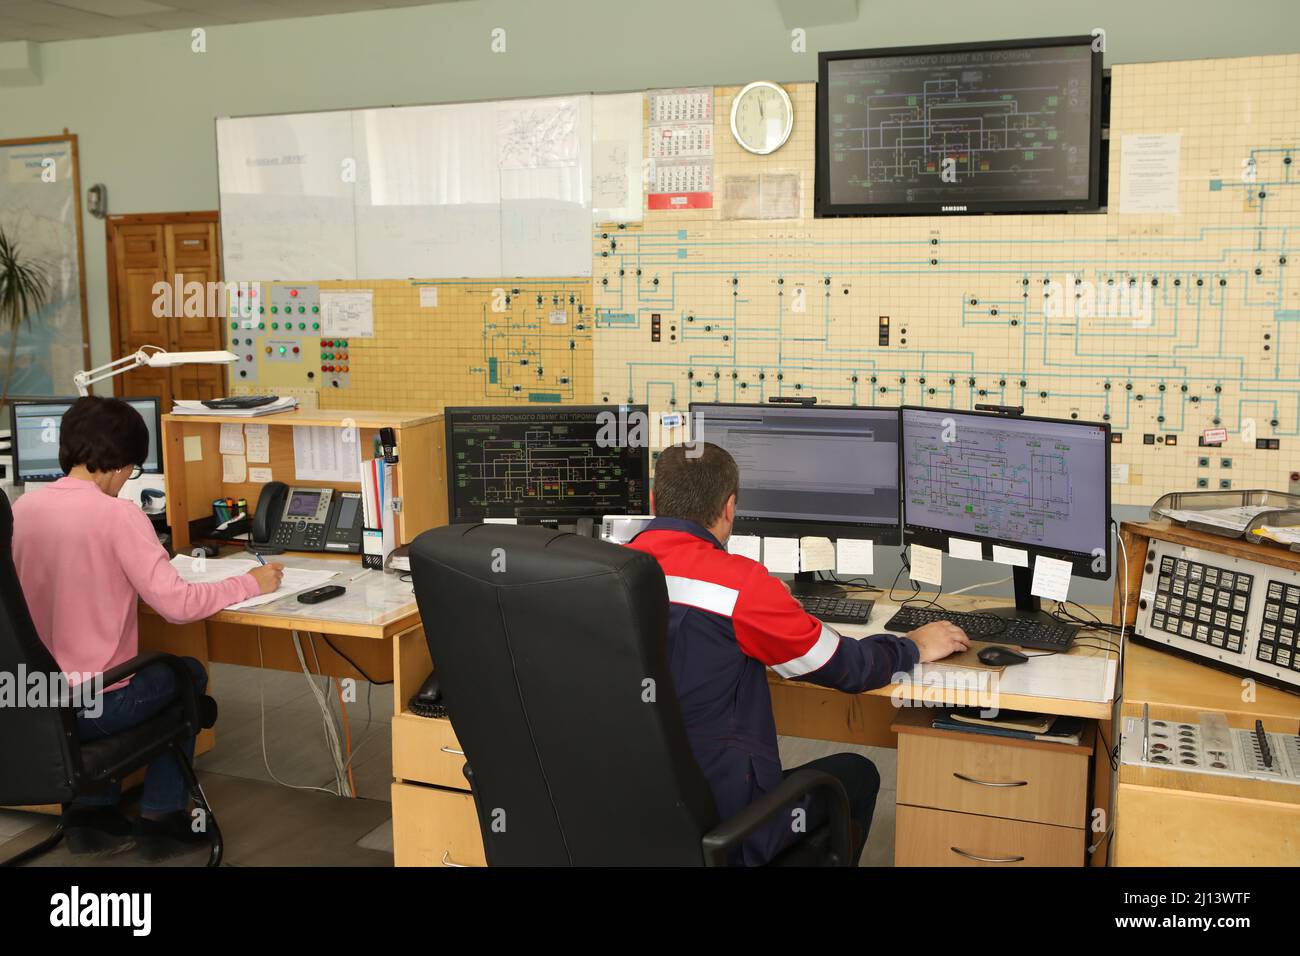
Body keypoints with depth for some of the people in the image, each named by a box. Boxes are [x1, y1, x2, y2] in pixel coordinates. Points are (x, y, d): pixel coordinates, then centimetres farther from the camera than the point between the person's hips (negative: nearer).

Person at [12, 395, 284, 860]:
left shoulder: (22, 507, -1)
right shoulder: (118, 514, -19)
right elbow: (178, 605, -19)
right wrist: (251, 583, -7)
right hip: (92, 705, -6)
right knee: (188, 673, 24)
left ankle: (90, 809, 31)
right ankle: (160, 816, 23)